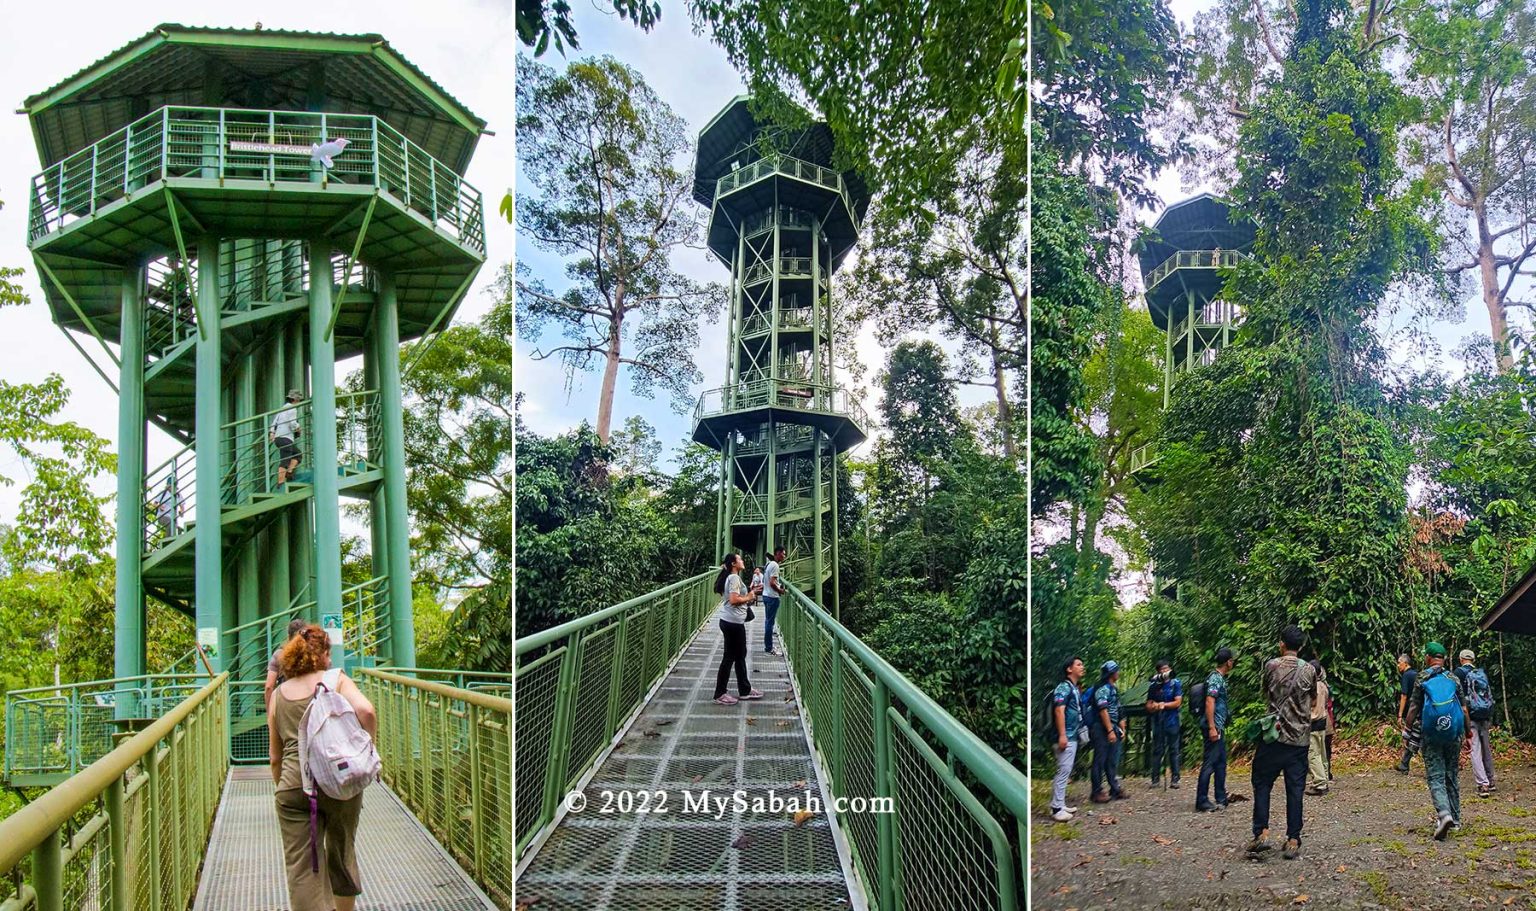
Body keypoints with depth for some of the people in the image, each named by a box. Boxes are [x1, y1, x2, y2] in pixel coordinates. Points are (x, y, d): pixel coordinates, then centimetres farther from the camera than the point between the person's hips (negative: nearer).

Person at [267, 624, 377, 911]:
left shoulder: (278, 693, 14)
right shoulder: (337, 680, 5)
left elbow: (275, 757, 17)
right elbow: (366, 711, -16)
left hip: (293, 785, 1)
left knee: (302, 868, 2)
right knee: (341, 852, 20)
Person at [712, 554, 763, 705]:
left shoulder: (730, 577, 15)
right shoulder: (734, 578, -16)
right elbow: (734, 600, -25)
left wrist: (748, 596, 9)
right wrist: (748, 598, -11)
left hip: (730, 621, 11)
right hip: (733, 622, -11)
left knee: (740, 656, 17)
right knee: (729, 657, -2)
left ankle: (745, 690, 27)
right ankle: (720, 695, 5)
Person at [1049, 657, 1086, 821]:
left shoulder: (1076, 689, 16)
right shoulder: (1064, 687, -12)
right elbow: (1059, 711, -21)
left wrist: (1079, 733, 20)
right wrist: (1062, 735, -26)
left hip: (1073, 736, 10)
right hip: (1066, 737, -10)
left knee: (1066, 772, 12)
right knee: (1063, 771, -10)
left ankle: (1060, 804, 18)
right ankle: (1056, 809, -8)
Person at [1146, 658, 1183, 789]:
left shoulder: (1176, 684, 3)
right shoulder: (1154, 686, 9)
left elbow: (1178, 702, -5)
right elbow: (1148, 706, 8)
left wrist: (1163, 705, -11)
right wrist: (1154, 706, -13)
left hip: (1172, 721, -2)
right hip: (1158, 722, 2)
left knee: (1173, 750, 1)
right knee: (1157, 750, 3)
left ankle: (1174, 779, 5)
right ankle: (1155, 779, 7)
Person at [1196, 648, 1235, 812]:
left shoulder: (1220, 678, 16)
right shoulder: (1215, 678, -14)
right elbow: (1209, 702, -22)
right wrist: (1212, 728, -25)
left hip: (1219, 727, 10)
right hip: (1214, 727, -10)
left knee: (1221, 762, 14)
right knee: (1209, 763, -8)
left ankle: (1221, 799, 22)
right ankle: (1202, 801, -5)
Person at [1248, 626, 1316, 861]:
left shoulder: (1271, 666, -5)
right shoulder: (1309, 670, 0)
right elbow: (1314, 697, 16)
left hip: (1274, 735, -2)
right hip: (1299, 738, 2)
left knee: (1262, 783, 7)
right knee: (1295, 789, 5)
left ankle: (1262, 832, -4)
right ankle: (1293, 841, 5)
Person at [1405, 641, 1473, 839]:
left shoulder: (1422, 678, -3)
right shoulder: (1454, 679, 4)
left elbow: (1413, 708, -5)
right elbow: (1464, 708, 6)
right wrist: (1468, 731, 18)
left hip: (1431, 735, -3)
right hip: (1454, 735, 3)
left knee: (1436, 778, -2)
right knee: (1453, 776, 15)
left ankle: (1444, 814, -23)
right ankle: (1455, 819, 20)